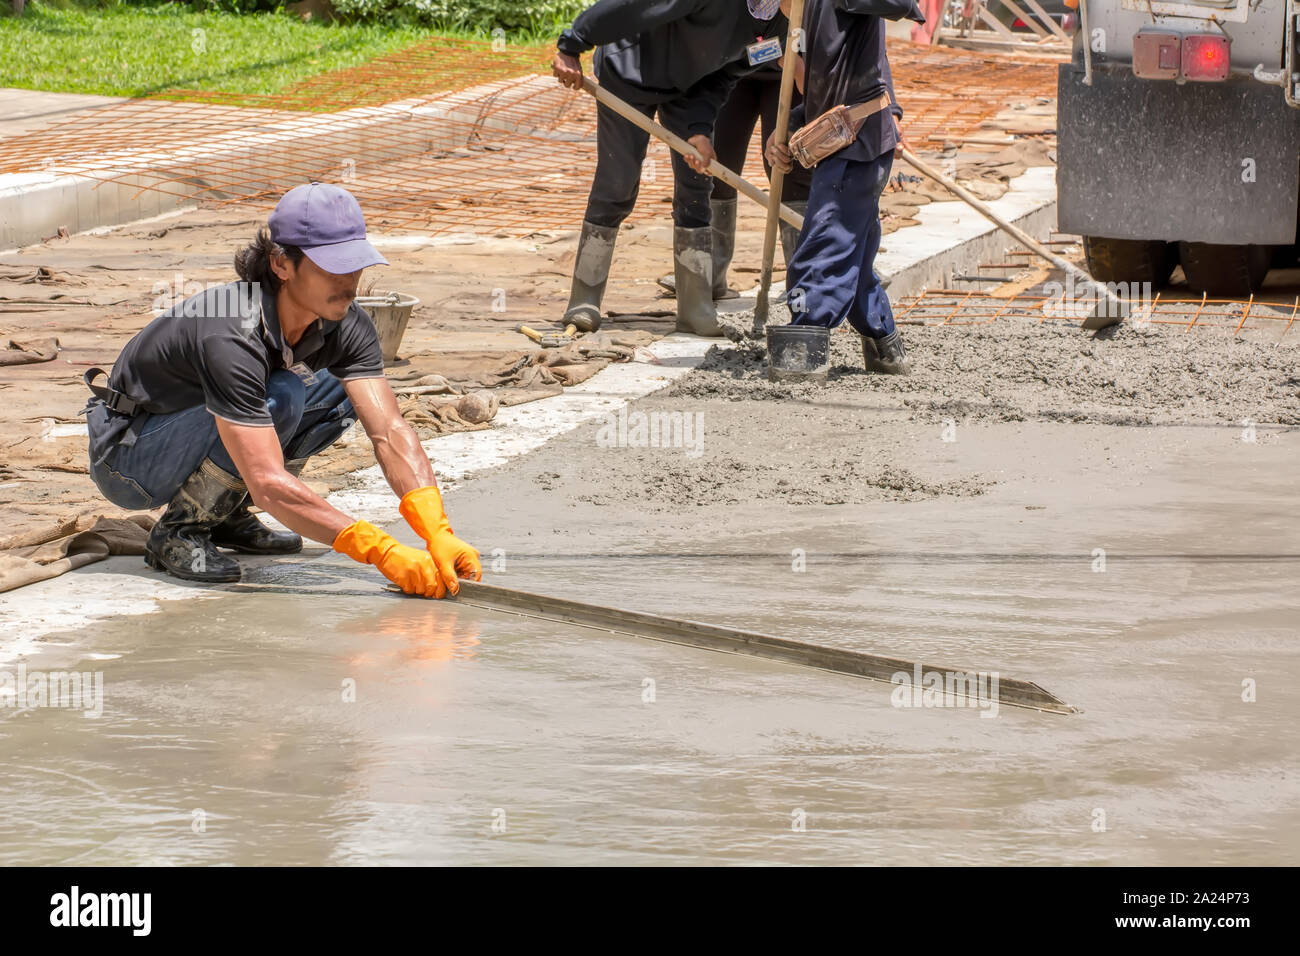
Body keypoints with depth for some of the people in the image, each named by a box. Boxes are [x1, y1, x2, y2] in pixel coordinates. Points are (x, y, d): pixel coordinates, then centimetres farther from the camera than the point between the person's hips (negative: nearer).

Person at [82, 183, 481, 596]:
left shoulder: (346, 325, -14)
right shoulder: (230, 337, -36)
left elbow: (389, 431, -18)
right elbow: (269, 484, -40)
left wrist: (439, 535, -34)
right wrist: (383, 553, -44)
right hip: (126, 460, -8)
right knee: (280, 399, -30)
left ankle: (225, 513, 5)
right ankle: (179, 531, -14)